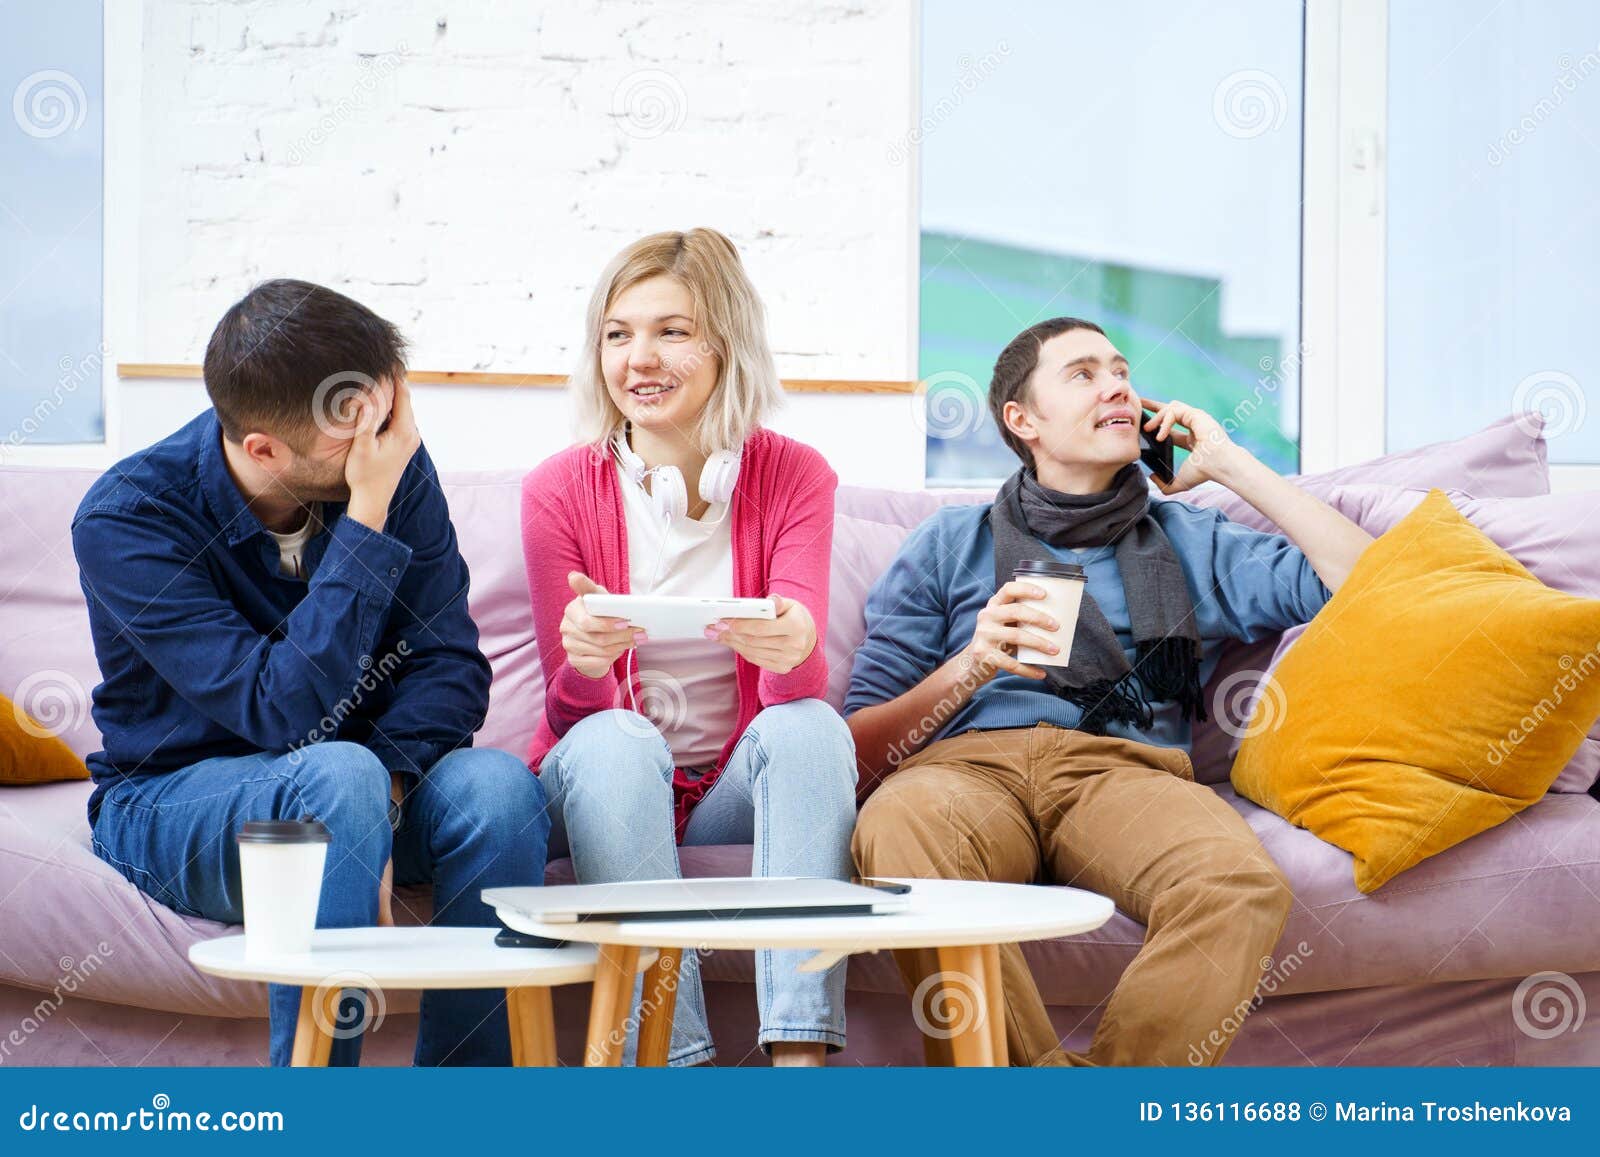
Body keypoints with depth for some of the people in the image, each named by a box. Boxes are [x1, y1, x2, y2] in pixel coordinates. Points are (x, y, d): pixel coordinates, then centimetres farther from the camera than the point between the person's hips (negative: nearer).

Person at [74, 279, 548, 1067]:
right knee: (338, 775, -36)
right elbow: (285, 711, -29)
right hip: (173, 794, -4)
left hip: (343, 782, 4)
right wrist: (367, 520, -31)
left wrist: (381, 786, -29)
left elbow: (451, 666, -10)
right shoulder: (124, 520, -21)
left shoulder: (394, 469, -9)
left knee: (498, 787, -28)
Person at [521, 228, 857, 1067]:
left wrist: (793, 649, -41)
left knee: (811, 723, -29)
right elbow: (572, 716, -9)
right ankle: (673, 1057, -41)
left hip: (737, 787, 1)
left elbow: (798, 690, -15)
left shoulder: (794, 478, -4)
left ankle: (799, 1054, -38)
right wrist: (584, 661, -34)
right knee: (615, 740, -32)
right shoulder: (561, 488, -6)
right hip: (607, 782, -1)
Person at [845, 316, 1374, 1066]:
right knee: (902, 835, -40)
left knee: (1242, 885, -36)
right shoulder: (948, 546, 23)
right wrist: (972, 666, -3)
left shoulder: (1191, 543, 28)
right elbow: (860, 750, 15)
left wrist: (1232, 467, 18)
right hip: (969, 766, -1)